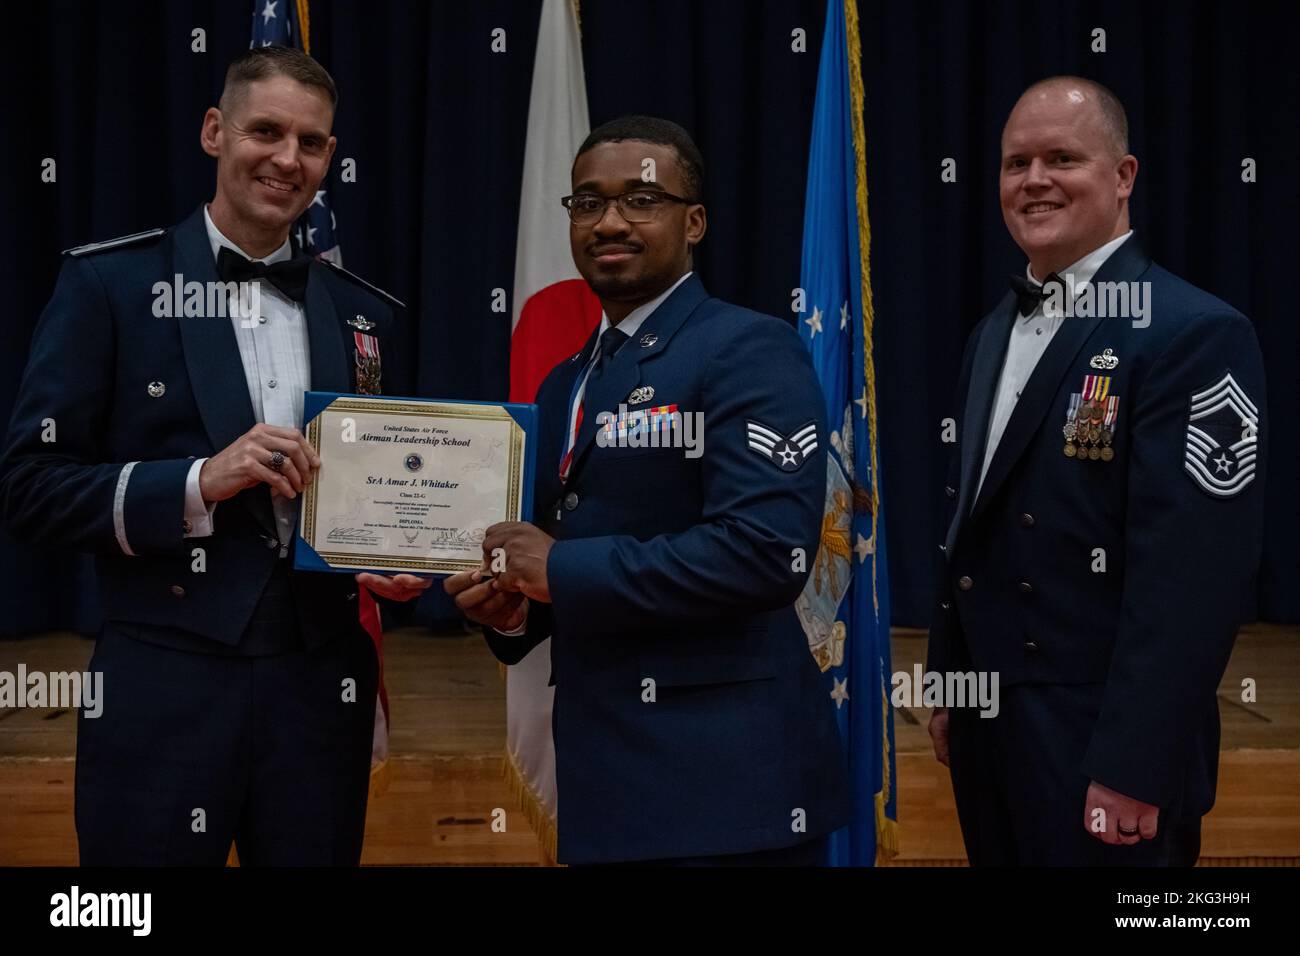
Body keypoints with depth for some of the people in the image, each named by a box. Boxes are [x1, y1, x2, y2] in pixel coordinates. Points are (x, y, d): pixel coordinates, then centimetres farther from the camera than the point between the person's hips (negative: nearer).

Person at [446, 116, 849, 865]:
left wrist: (563, 570, -17)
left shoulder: (750, 350, -10)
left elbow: (768, 550, -23)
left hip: (722, 778, -7)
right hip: (604, 770, 8)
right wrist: (515, 605, 1)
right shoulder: (564, 384, 15)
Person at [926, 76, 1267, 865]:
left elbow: (1193, 572, -20)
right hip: (987, 726, 8)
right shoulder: (995, 333, 12)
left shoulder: (1195, 334, -15)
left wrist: (1134, 768, -22)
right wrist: (948, 686, 16)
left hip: (1102, 744, -7)